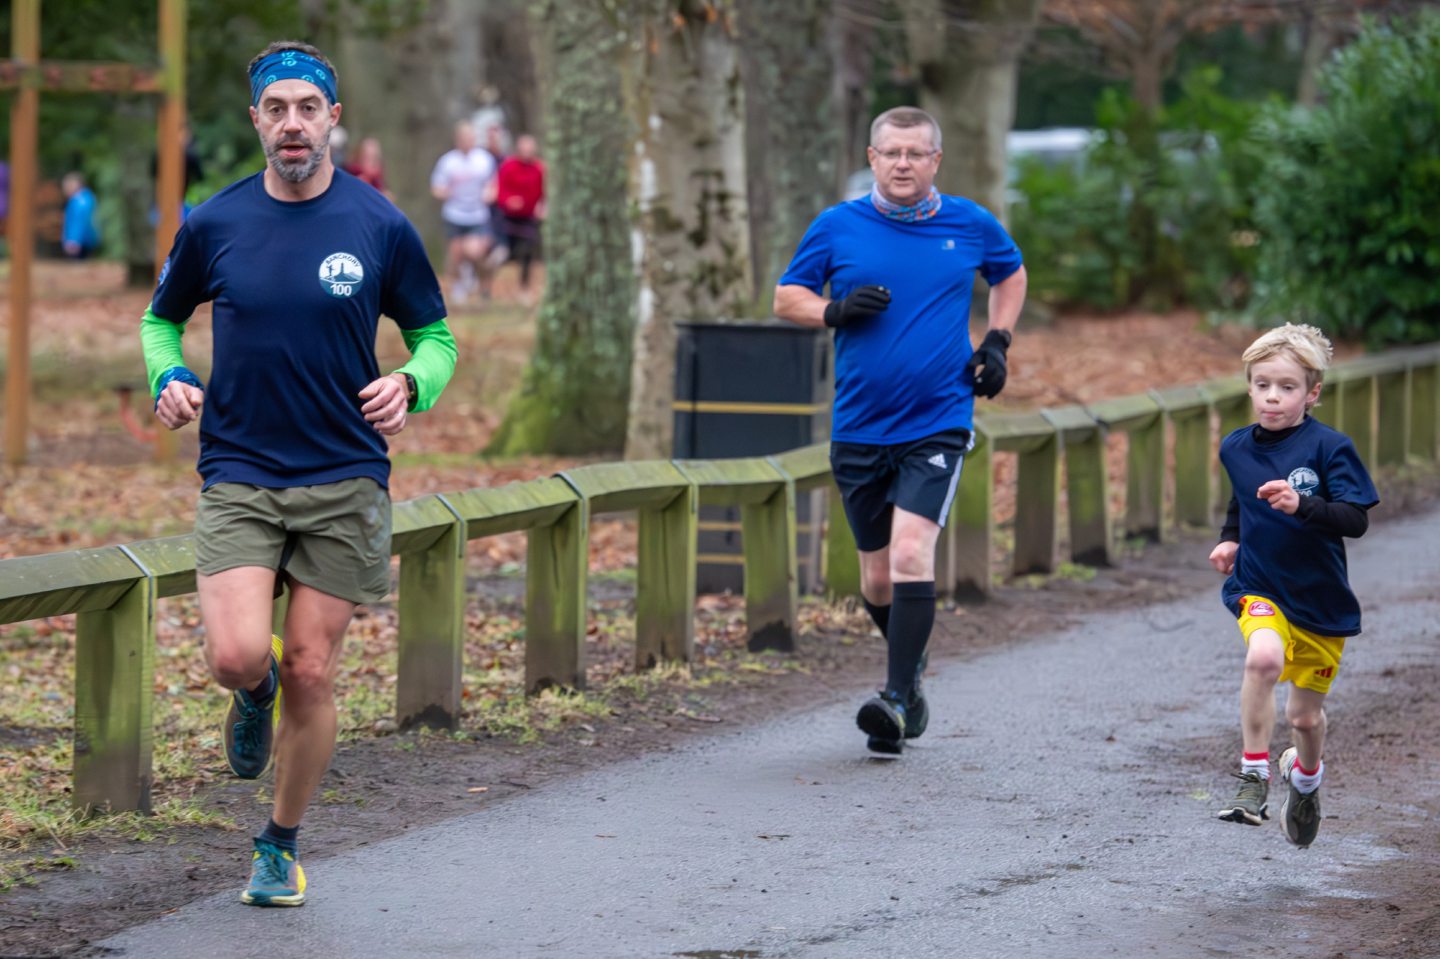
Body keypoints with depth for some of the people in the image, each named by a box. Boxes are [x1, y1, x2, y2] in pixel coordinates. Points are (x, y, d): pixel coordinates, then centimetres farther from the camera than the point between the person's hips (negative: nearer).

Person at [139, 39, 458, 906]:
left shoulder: (381, 226, -2)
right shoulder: (214, 225, 2)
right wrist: (168, 378, -4)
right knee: (237, 657, -18)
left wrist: (410, 385, -13)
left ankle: (282, 844, 22)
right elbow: (162, 318, 17)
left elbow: (435, 336, 9)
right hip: (238, 477, 0)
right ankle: (257, 695, 21)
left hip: (344, 481, 0)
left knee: (311, 673, 1)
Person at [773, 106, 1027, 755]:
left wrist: (996, 342, 9)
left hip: (937, 426, -2)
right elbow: (786, 298, 8)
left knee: (911, 555, -20)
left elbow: (1011, 274, 22)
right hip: (858, 429, 2)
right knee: (877, 576, 10)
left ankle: (897, 699, -20)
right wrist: (834, 310, -13)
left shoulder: (971, 225, 3)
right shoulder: (836, 227, 1)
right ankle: (912, 662, 38)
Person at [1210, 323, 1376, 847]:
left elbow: (1356, 520, -22)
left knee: (1306, 714, 12)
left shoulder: (1329, 447, -14)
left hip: (1322, 601, -1)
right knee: (1264, 657, -33)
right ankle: (1253, 777, -22)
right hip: (1258, 587, 1)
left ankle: (1305, 775, 48)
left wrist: (1301, 504, -36)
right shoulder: (1236, 447, 0)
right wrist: (1230, 539, 8)